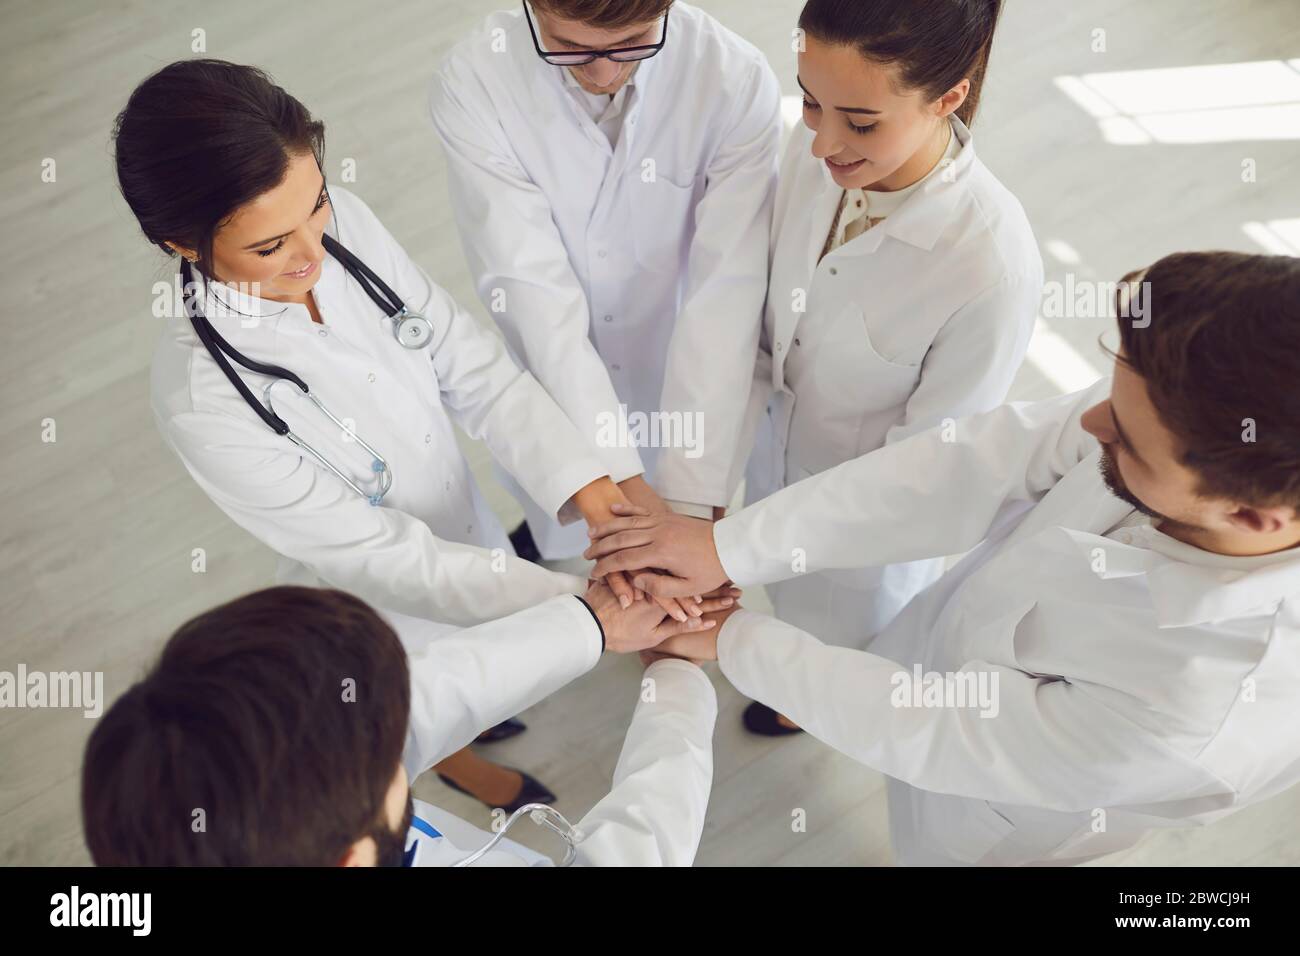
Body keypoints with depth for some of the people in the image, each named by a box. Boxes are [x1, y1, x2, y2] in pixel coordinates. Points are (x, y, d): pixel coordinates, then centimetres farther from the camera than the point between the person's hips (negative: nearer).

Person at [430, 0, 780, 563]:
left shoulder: (737, 81, -22)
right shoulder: (471, 84, -21)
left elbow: (726, 292, -27)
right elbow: (532, 291, -27)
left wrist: (692, 501, -34)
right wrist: (622, 480, -34)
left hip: (684, 407, 0)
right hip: (553, 404, 0)